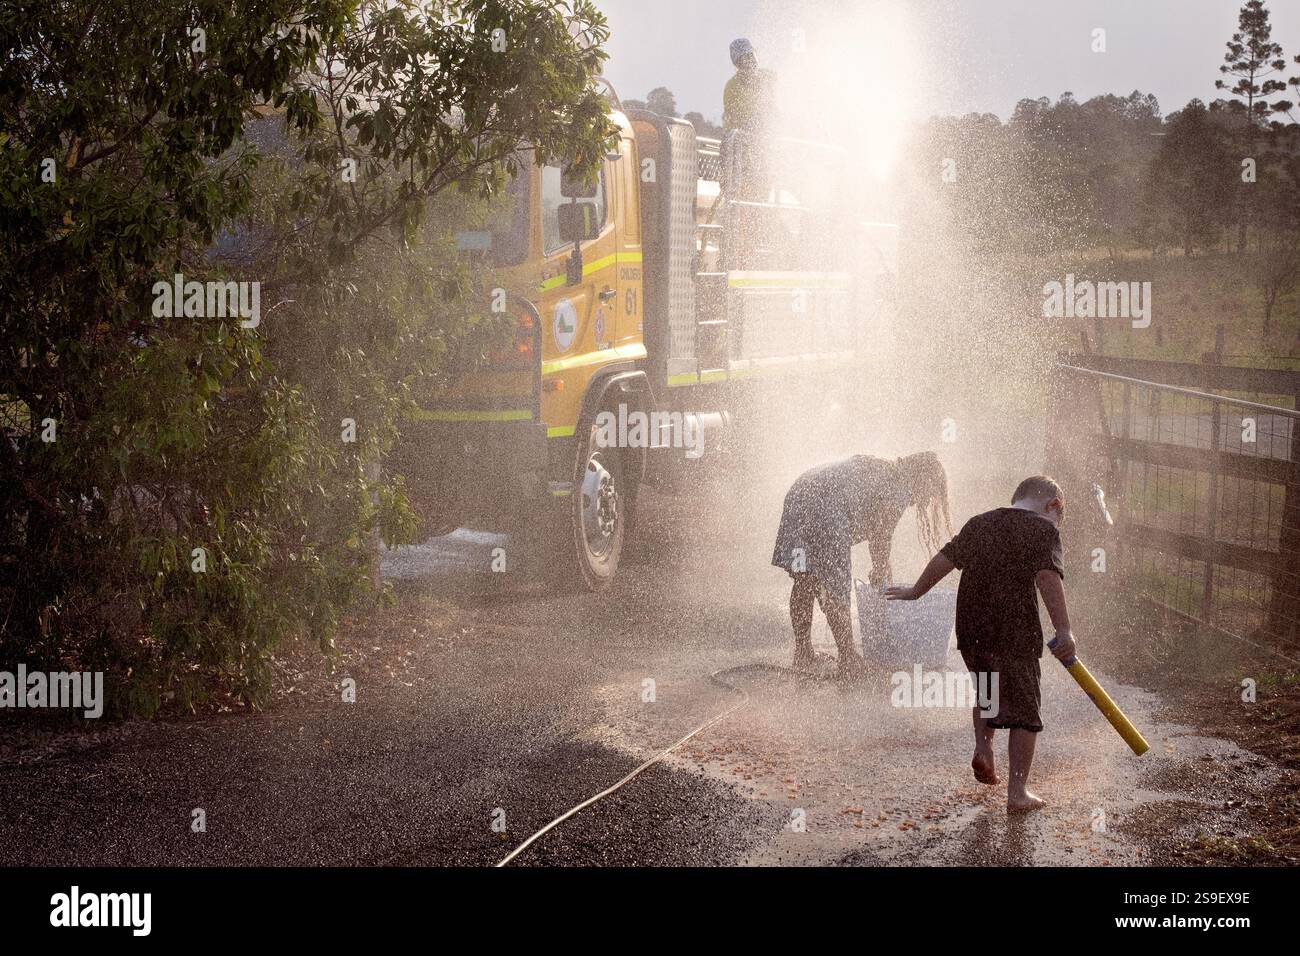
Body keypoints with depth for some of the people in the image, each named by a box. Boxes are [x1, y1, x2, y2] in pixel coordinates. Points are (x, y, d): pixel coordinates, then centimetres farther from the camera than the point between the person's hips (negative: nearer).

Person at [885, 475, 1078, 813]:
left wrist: (916, 591, 35)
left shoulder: (979, 523, 13)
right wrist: (1063, 630, -24)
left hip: (971, 630, 5)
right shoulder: (1043, 528, -4)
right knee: (1023, 708, 4)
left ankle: (983, 749, 10)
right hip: (1015, 633, -5)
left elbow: (943, 560, 20)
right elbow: (1048, 577, -18)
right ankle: (1017, 792, 1)